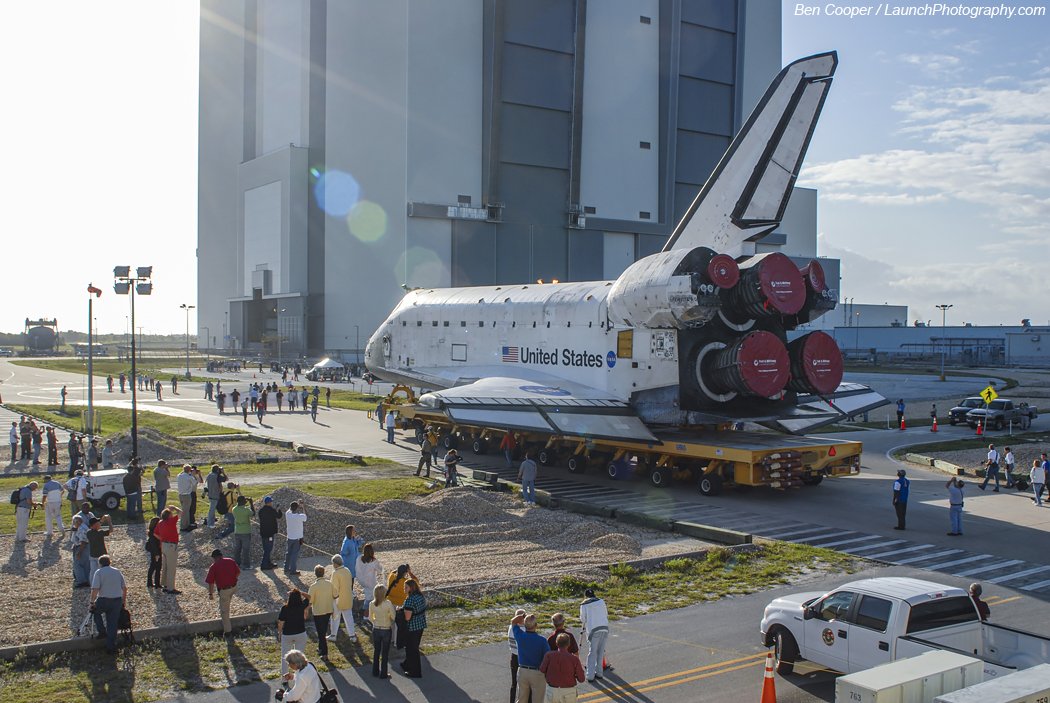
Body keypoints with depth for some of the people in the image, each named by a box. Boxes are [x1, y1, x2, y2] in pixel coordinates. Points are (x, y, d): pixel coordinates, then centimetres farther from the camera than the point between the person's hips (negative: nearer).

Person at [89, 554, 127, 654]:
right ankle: (111, 647, 13)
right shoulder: (117, 571, 11)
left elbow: (95, 589, -15)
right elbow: (125, 588, 11)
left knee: (95, 610, 28)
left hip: (104, 600, -4)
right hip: (117, 601, 4)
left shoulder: (99, 572, -4)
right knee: (113, 624, 11)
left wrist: (92, 602, -5)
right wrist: (123, 601, 20)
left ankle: (102, 631, 21)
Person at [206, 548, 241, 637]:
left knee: (224, 610, 8)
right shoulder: (231, 561, 0)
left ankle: (227, 631, 15)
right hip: (234, 587, 5)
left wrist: (211, 594, 0)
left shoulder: (214, 566, -14)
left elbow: (211, 582, -12)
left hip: (224, 590, -5)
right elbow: (238, 572, 9)